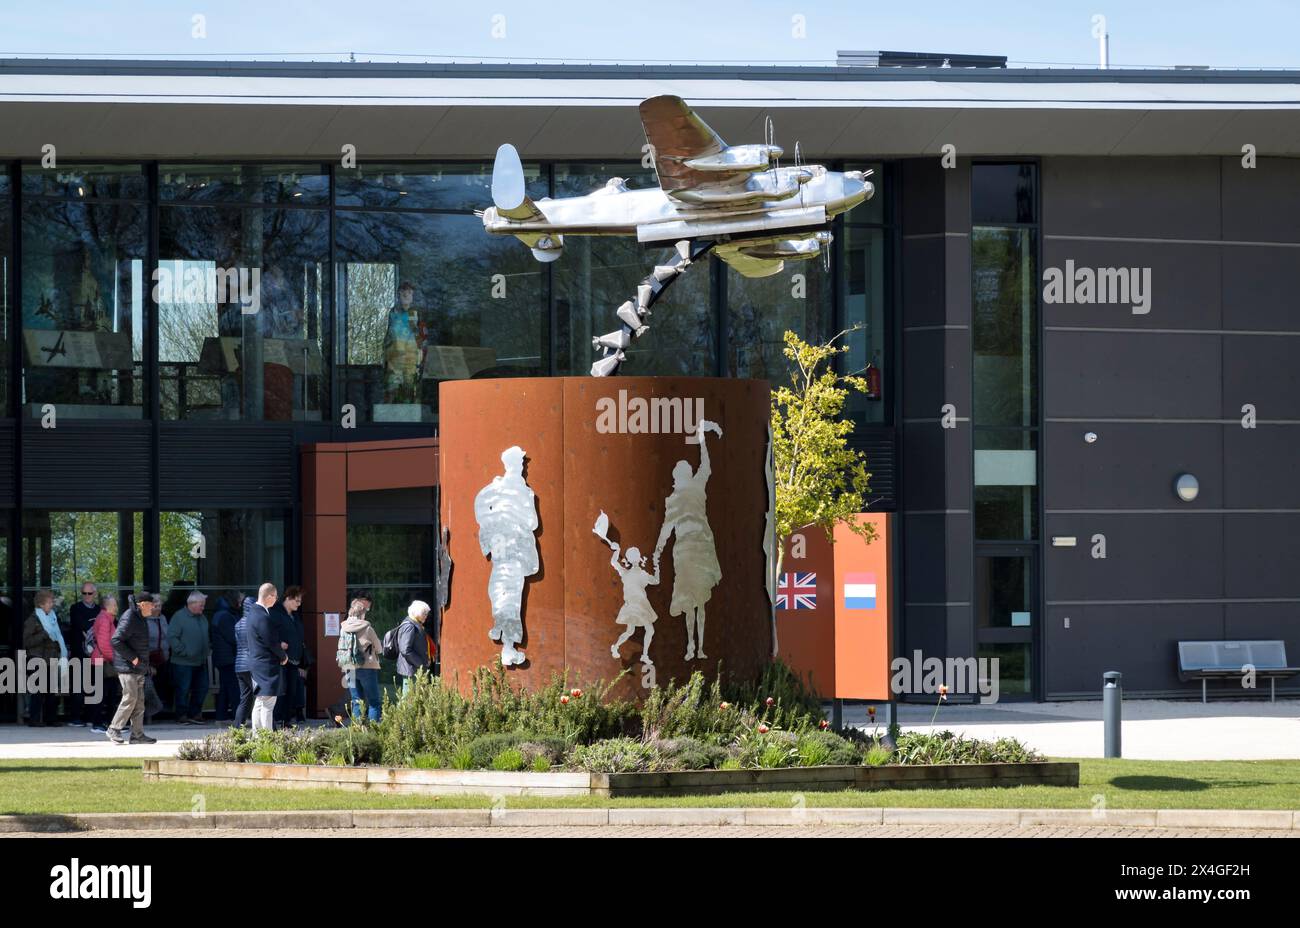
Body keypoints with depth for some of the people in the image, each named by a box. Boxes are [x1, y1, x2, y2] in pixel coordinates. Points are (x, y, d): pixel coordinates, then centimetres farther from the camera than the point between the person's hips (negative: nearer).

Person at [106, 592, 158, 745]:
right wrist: (132, 658, -20)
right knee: (130, 698, -11)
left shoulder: (141, 619, 16)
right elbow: (116, 641, -23)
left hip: (139, 668, 10)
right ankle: (114, 729, -1)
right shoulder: (129, 619, -16)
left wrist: (146, 664, 16)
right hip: (127, 667, -10)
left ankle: (137, 734, 11)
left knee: (139, 701, 8)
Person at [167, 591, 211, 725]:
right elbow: (171, 637, -16)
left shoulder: (202, 618, 14)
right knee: (183, 690, -2)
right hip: (183, 662, -7)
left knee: (202, 688, 8)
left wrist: (209, 649, 11)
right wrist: (184, 652, -18)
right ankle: (181, 716, 6)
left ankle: (194, 714, 19)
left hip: (201, 662, 7)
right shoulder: (179, 617, -10)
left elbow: (208, 636, 28)